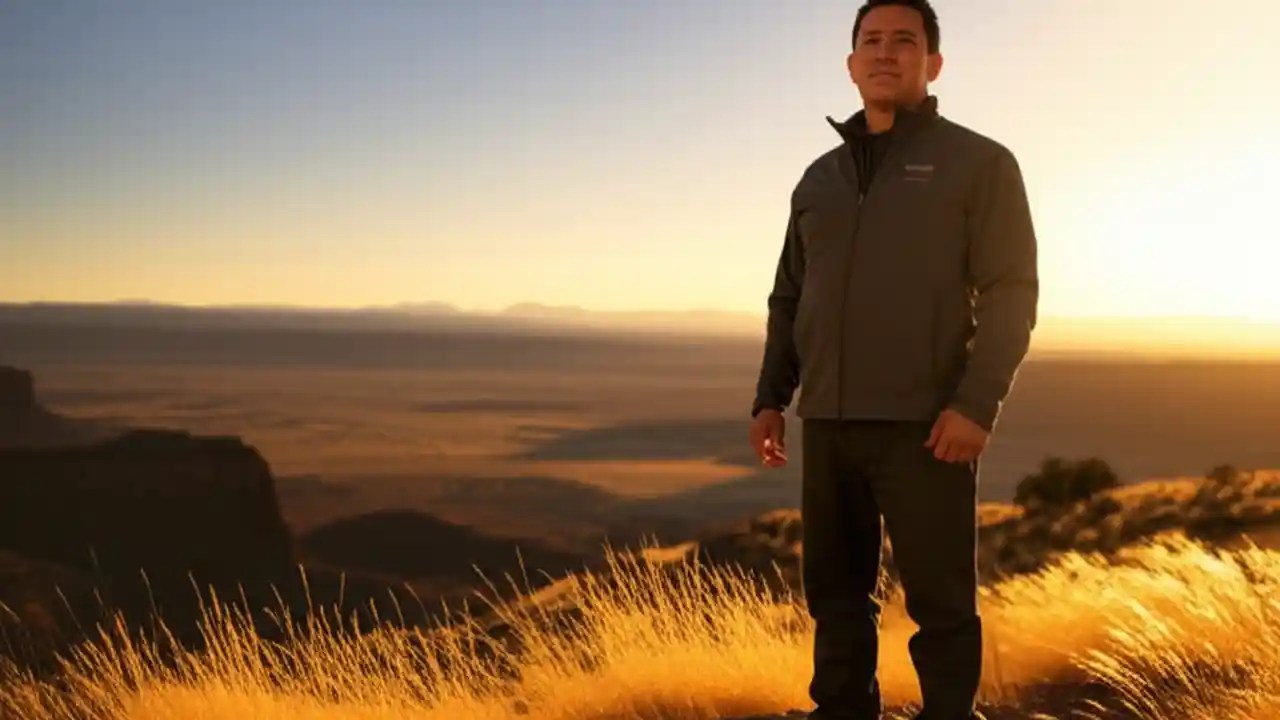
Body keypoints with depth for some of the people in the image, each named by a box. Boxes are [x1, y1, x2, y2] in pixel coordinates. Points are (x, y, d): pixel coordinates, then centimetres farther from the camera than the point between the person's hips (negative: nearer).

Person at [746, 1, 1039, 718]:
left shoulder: (979, 162, 3)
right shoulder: (820, 178, 17)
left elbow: (1011, 292, -6)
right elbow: (789, 300, 20)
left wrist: (978, 404, -17)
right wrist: (771, 397, 9)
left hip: (926, 425, -5)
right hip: (828, 423, 5)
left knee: (940, 601, -1)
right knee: (836, 592, 9)